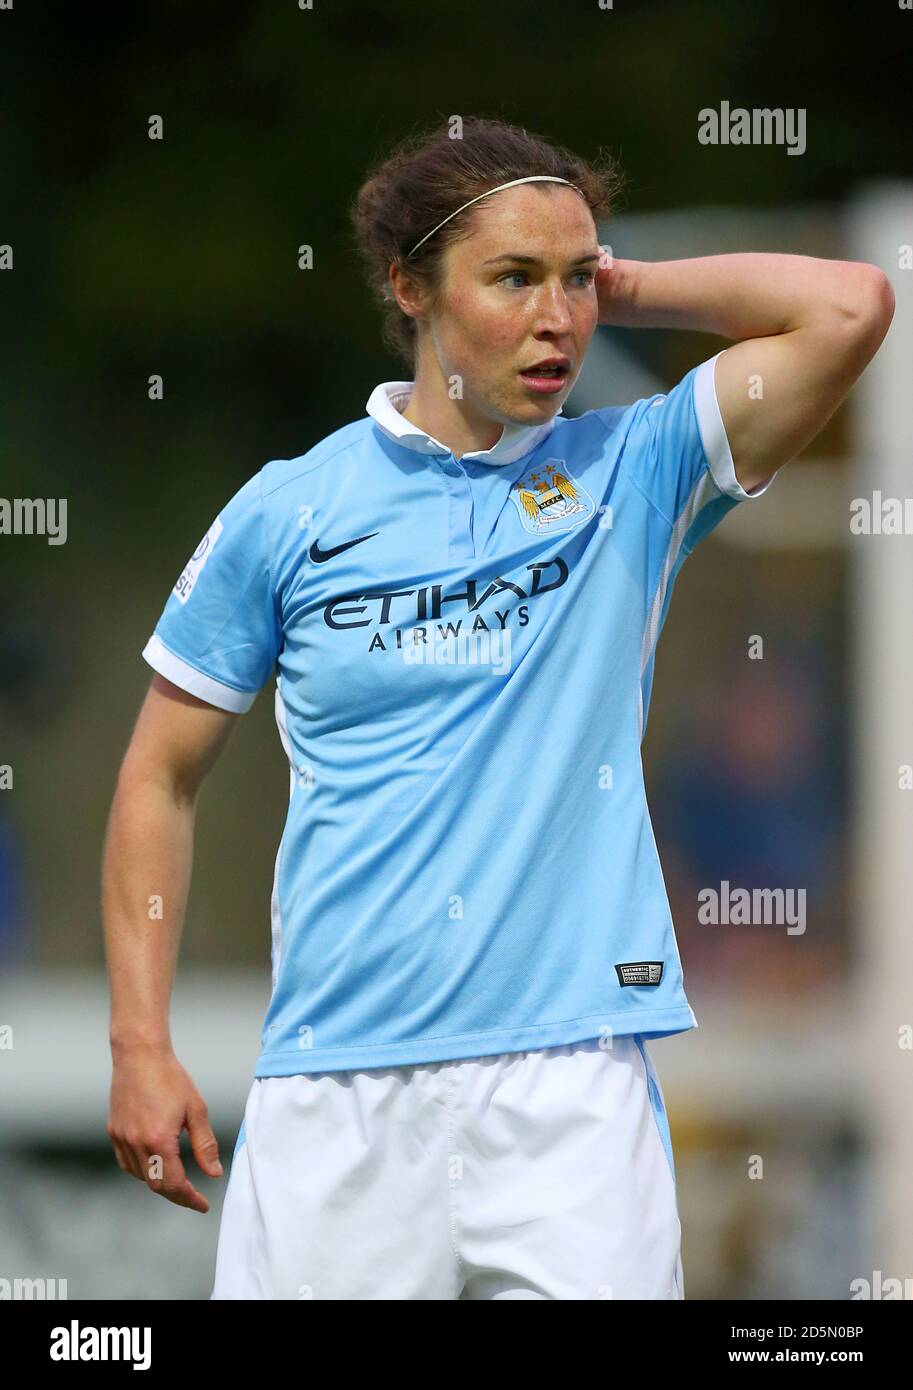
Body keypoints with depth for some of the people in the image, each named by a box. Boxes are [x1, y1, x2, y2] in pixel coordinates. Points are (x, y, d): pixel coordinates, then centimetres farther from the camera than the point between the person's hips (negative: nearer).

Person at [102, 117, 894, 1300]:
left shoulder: (631, 473, 7)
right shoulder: (287, 511, 6)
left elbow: (849, 307, -5)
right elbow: (161, 779, 11)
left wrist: (623, 290, 4)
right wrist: (140, 1048, 5)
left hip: (575, 1084, 0)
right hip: (337, 1096, 0)